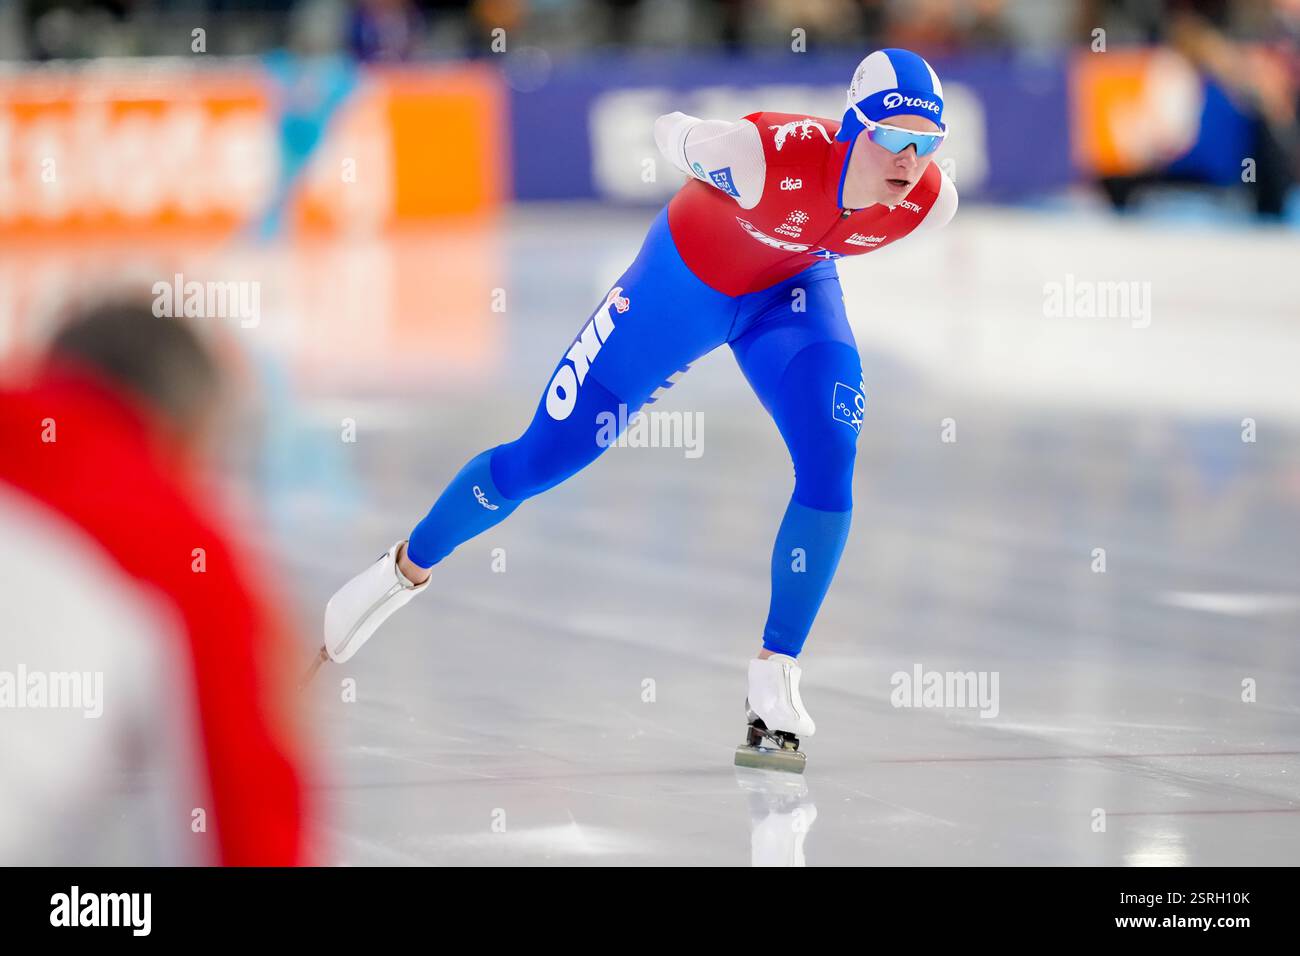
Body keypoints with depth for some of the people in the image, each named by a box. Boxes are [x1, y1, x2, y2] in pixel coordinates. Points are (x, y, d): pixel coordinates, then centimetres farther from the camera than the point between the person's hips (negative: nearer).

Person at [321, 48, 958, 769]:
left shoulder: (931, 204, -28)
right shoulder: (765, 155, -42)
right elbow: (669, 134, -19)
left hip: (791, 290, 3)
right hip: (685, 279, -3)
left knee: (830, 468, -20)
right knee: (541, 459, 4)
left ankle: (774, 678, -6)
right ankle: (406, 570, 30)